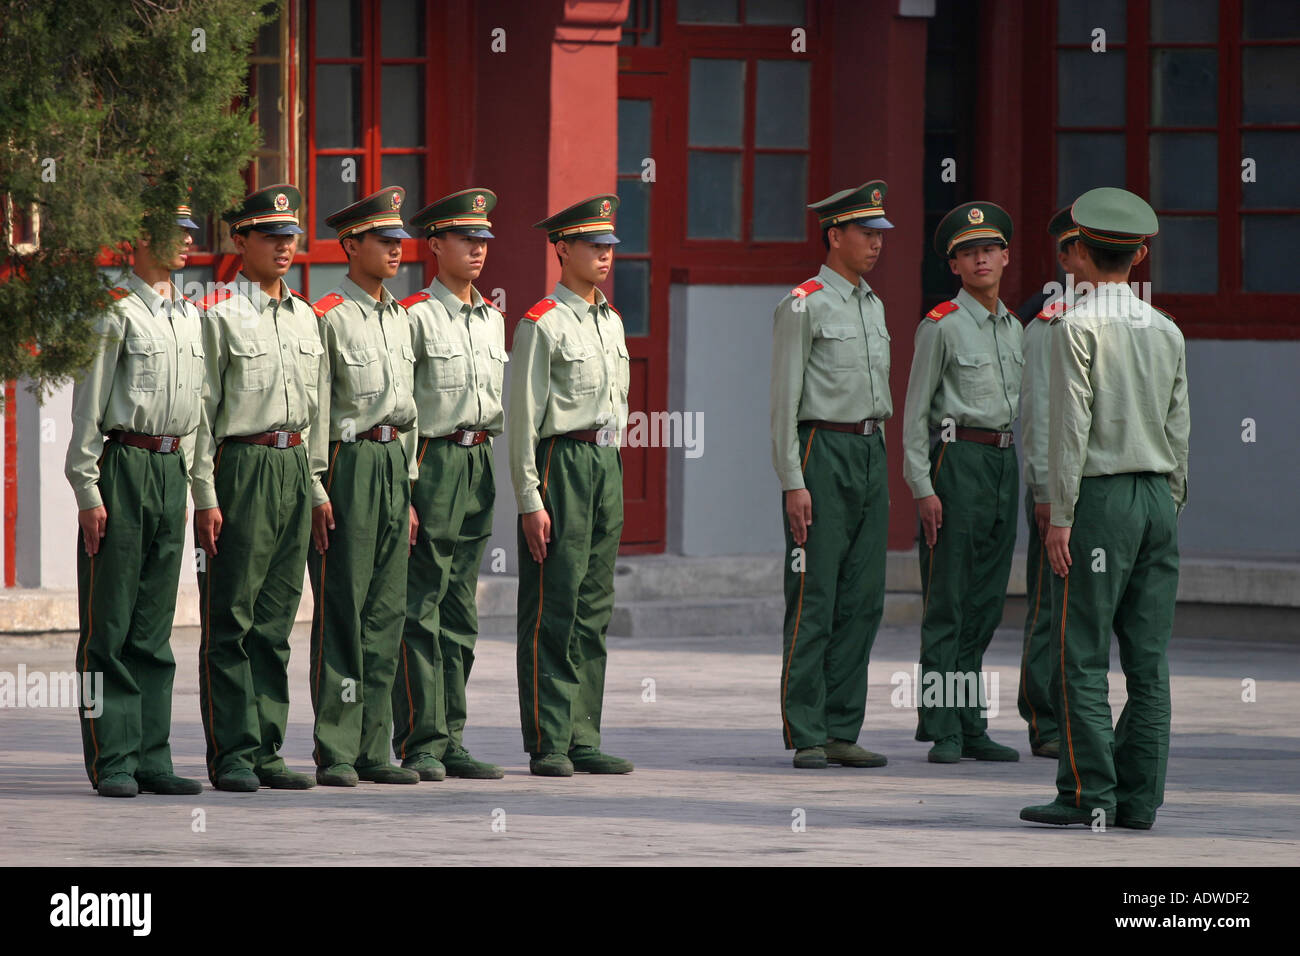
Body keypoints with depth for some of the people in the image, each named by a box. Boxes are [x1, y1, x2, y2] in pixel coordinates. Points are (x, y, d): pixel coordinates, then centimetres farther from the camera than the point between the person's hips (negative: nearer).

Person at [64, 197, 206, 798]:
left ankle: (151, 758, 10)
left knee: (154, 628, 8)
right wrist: (88, 491, -13)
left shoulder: (189, 315, 15)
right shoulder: (115, 311, -7)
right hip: (121, 465, -7)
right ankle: (112, 760, -2)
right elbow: (87, 407, -9)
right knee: (109, 626, -3)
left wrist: (186, 478, 17)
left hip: (171, 469, 7)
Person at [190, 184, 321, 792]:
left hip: (295, 469, 6)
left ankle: (266, 751, 11)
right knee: (230, 622, -3)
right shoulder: (220, 315, -5)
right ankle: (232, 756, -2)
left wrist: (316, 486, 16)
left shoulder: (304, 317, 15)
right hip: (241, 467, -6)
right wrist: (206, 496, -12)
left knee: (275, 621, 8)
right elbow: (201, 413, -7)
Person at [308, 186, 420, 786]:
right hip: (349, 463, -8)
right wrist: (317, 491, -15)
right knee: (341, 613, -6)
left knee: (386, 612, 7)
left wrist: (408, 490, 17)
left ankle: (374, 749, 10)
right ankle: (336, 754, -4)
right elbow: (314, 409, -10)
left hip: (393, 465, 8)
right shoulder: (329, 316, -8)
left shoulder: (399, 318, 16)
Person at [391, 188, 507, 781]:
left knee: (461, 615, 9)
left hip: (479, 465, 7)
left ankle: (451, 739, 12)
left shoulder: (491, 318, 15)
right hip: (432, 460, -7)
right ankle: (422, 744, -5)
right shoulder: (416, 316, -7)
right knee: (420, 614, -6)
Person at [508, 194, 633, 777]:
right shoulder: (543, 324, -8)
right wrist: (530, 500, -14)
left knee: (594, 610, 9)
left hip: (607, 465, 8)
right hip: (561, 462, -8)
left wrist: (613, 465, 18)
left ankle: (584, 739, 12)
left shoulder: (611, 321, 15)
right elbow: (522, 417, -10)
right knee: (552, 613, -5)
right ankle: (547, 745, -3)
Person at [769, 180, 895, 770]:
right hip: (823, 451, -8)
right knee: (814, 603, -6)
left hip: (870, 454, 8)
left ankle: (843, 731, 9)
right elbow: (784, 399, -10)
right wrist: (793, 483, -16)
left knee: (863, 600, 5)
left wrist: (880, 469, 18)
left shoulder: (873, 306, 17)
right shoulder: (805, 305, -7)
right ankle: (806, 736, -4)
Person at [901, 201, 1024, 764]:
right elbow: (915, 411, -7)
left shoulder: (1013, 329, 15)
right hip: (958, 459, -7)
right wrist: (922, 488, -14)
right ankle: (943, 731, -5)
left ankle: (971, 726, 12)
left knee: (985, 604, 8)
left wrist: (1030, 482, 17)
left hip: (1005, 464, 7)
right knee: (948, 605, -6)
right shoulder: (940, 326, -5)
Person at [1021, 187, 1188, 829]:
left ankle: (1089, 794, -7)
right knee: (1148, 658, 5)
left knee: (1082, 657, -3)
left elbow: (1071, 425, -13)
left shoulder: (1078, 327, -8)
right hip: (1157, 498, 6)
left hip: (1101, 494, -6)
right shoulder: (1167, 331, 10)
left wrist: (1060, 516, -11)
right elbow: (1179, 432, 13)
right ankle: (1139, 796, 5)